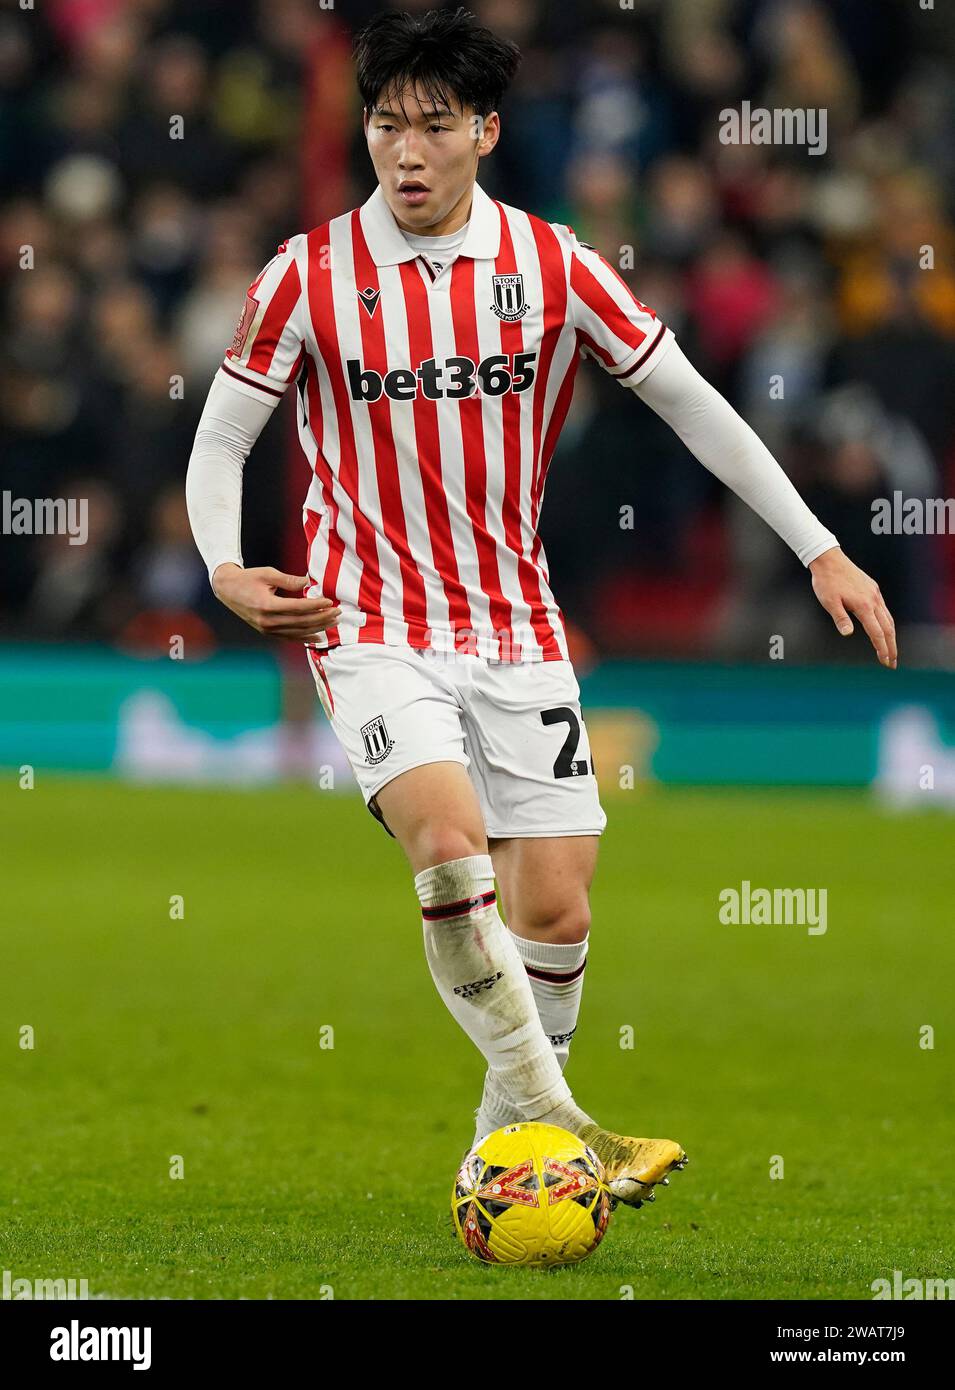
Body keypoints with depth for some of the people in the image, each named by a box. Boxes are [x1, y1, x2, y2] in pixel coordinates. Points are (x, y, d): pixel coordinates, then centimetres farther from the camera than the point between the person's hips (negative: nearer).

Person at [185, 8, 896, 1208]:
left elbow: (688, 401, 4)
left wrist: (819, 548, 0)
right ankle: (555, 1121, -22)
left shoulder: (553, 266, -2)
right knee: (450, 845, -26)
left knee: (557, 908, -1)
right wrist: (226, 570, -18)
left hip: (518, 630, 3)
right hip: (376, 628, -3)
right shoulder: (307, 276, -6)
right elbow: (221, 438, 2)